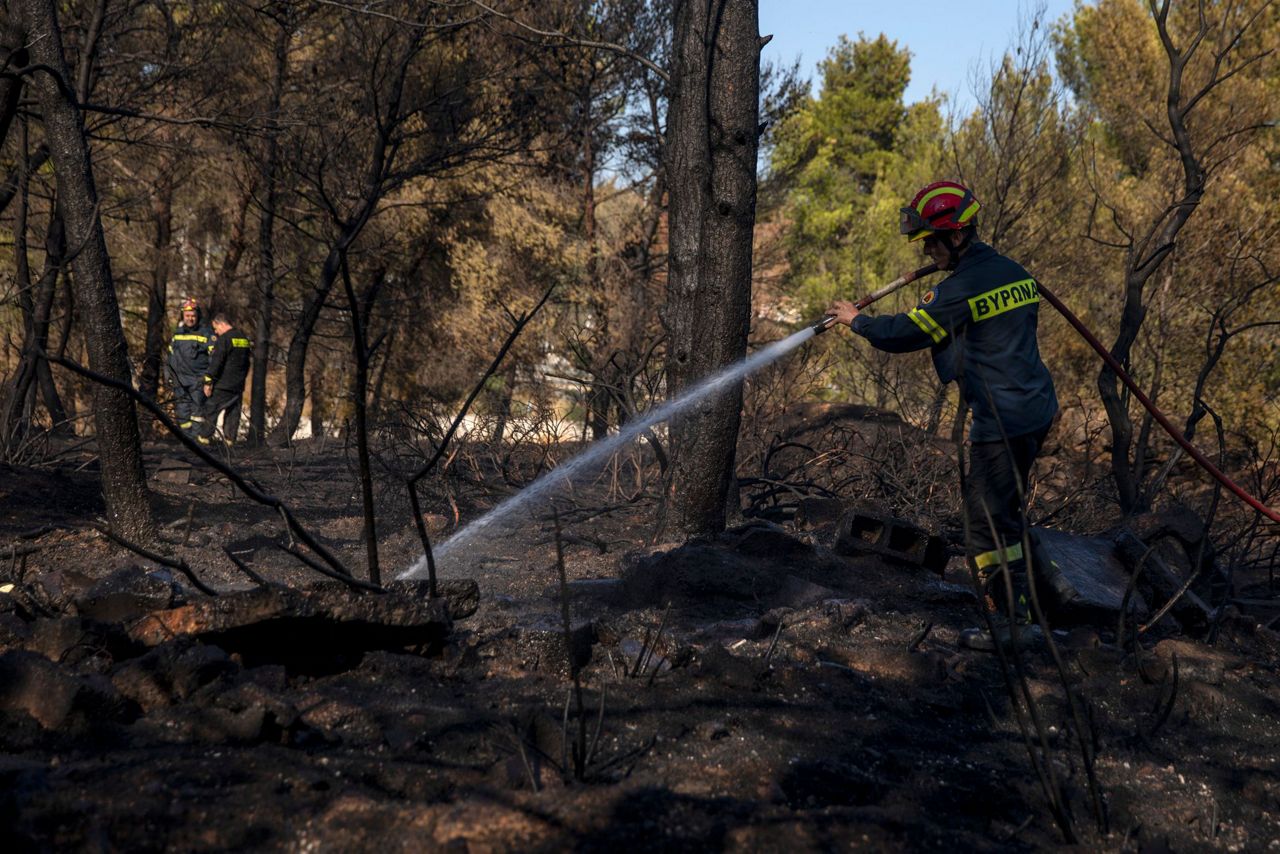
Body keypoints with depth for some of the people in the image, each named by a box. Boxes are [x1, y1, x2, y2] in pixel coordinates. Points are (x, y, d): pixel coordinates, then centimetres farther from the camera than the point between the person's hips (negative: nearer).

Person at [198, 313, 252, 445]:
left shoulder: (223, 339, -13)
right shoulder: (244, 338, 13)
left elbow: (216, 363, -16)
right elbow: (248, 361, 21)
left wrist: (208, 382, -13)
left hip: (223, 384, -7)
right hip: (239, 385, 7)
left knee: (211, 410, 0)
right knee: (233, 412, 9)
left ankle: (204, 437, 0)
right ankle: (230, 439, 7)